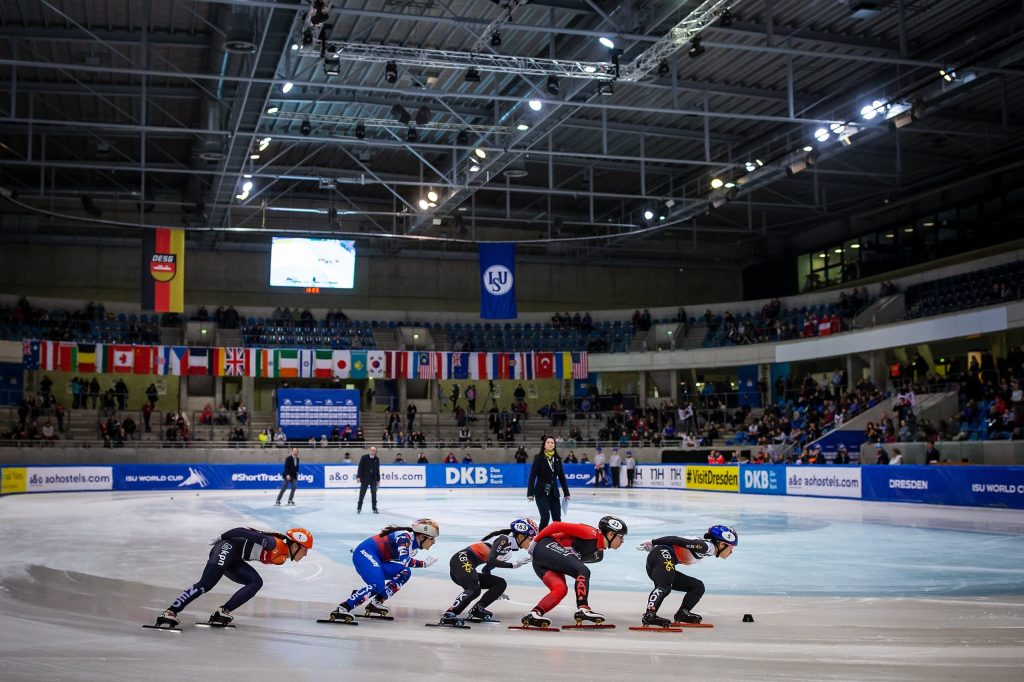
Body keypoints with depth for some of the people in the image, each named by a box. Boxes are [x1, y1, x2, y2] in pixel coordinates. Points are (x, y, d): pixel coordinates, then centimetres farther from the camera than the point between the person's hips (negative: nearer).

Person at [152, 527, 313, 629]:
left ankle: (222, 612, -12)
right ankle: (171, 612, -23)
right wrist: (224, 536, -14)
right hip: (228, 548, -9)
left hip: (233, 559, 9)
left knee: (256, 582, -5)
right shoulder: (275, 544, -17)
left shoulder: (281, 558, 13)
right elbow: (248, 533, -19)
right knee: (205, 584, -20)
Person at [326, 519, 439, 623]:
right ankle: (342, 609, -32)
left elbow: (404, 561, 19)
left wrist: (424, 563, 16)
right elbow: (403, 561, -29)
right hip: (365, 554, -10)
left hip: (376, 560, 10)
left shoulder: (413, 544, 12)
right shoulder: (405, 537, -17)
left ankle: (375, 604, -2)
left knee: (405, 573, 3)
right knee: (378, 585, -29)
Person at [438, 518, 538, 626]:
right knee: (474, 590, -31)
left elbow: (486, 569, 23)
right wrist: (513, 565, -15)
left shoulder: (509, 548, 17)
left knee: (501, 584, 9)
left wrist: (495, 590, 26)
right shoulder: (505, 540, -9)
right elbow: (490, 560, -23)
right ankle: (448, 615, -33)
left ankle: (477, 609, 4)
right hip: (462, 560, -10)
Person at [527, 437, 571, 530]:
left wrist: (566, 493, 9)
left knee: (557, 518, 3)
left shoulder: (557, 459, 5)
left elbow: (562, 477, 10)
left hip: (554, 493, 5)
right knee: (545, 516, -16)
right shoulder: (539, 458, -8)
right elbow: (532, 476, -11)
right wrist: (530, 493, -19)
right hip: (541, 493, -5)